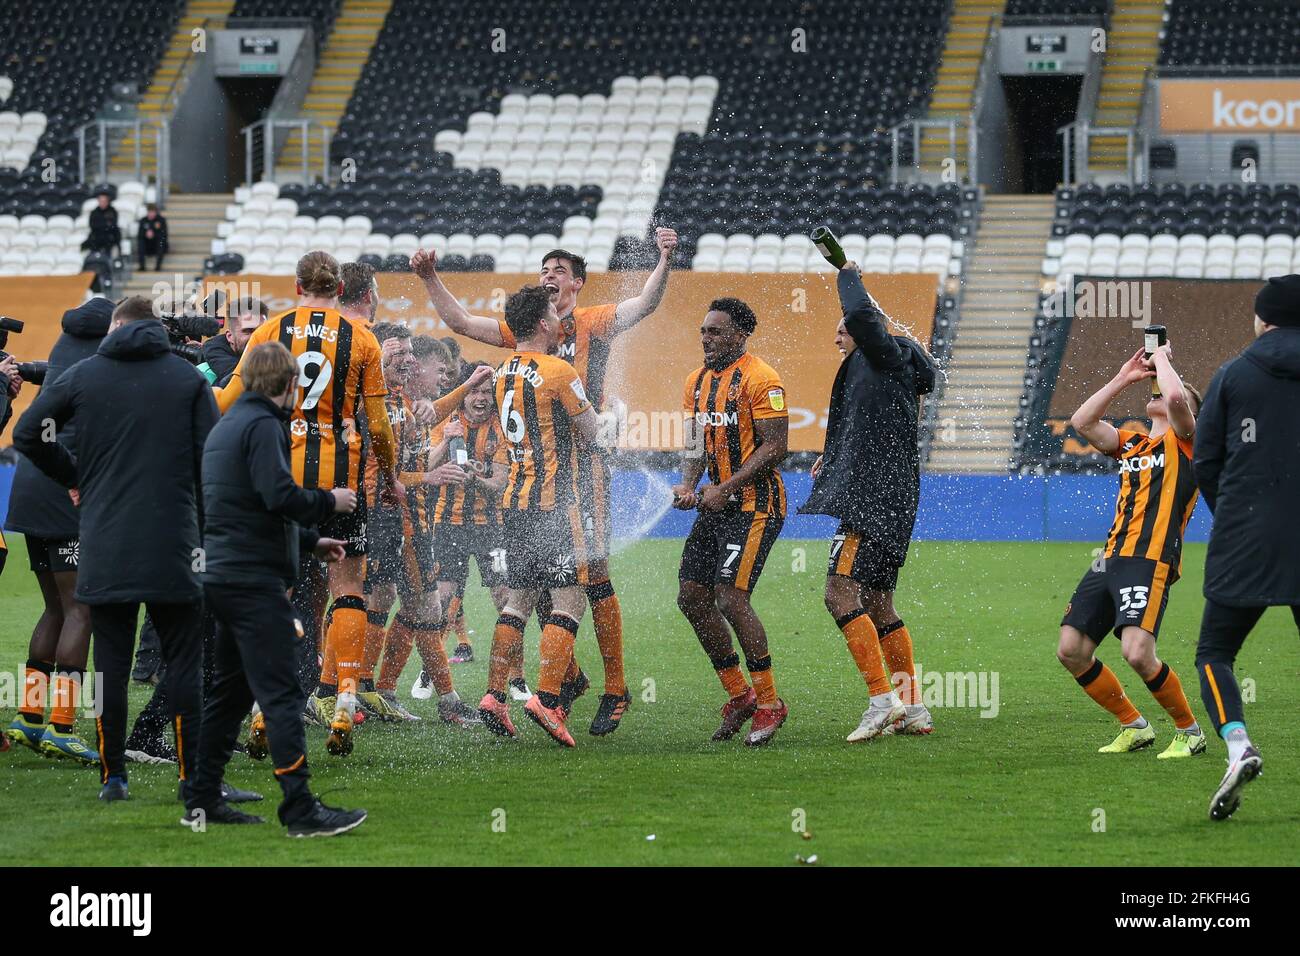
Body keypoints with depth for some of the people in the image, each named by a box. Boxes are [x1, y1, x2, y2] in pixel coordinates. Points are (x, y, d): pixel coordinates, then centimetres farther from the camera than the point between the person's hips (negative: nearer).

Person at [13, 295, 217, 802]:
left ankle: (113, 775, 6)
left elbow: (27, 433, 3)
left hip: (104, 547, 1)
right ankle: (193, 775, 1)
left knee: (111, 660, 6)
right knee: (183, 660, 4)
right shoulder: (189, 378, 3)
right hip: (173, 547, -1)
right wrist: (208, 529, 7)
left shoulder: (83, 375, 4)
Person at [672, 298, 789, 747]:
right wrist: (688, 486, -1)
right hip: (718, 505, 9)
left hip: (755, 503, -9)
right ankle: (739, 695, 17)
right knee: (692, 597, 6)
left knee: (731, 598, -16)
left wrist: (726, 489, -20)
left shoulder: (760, 380, -13)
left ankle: (769, 702, -6)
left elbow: (774, 447, -17)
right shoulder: (698, 381, 12)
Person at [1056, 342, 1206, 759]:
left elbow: (1175, 398, -15)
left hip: (1150, 560, -8)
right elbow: (1082, 421, 15)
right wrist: (1123, 379, 16)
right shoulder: (1131, 444, 24)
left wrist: (1162, 358, 3)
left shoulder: (1184, 442, 4)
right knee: (1071, 650, -1)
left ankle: (1189, 731, -3)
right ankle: (1133, 726, 14)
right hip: (1111, 559, 8)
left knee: (1138, 653, -24)